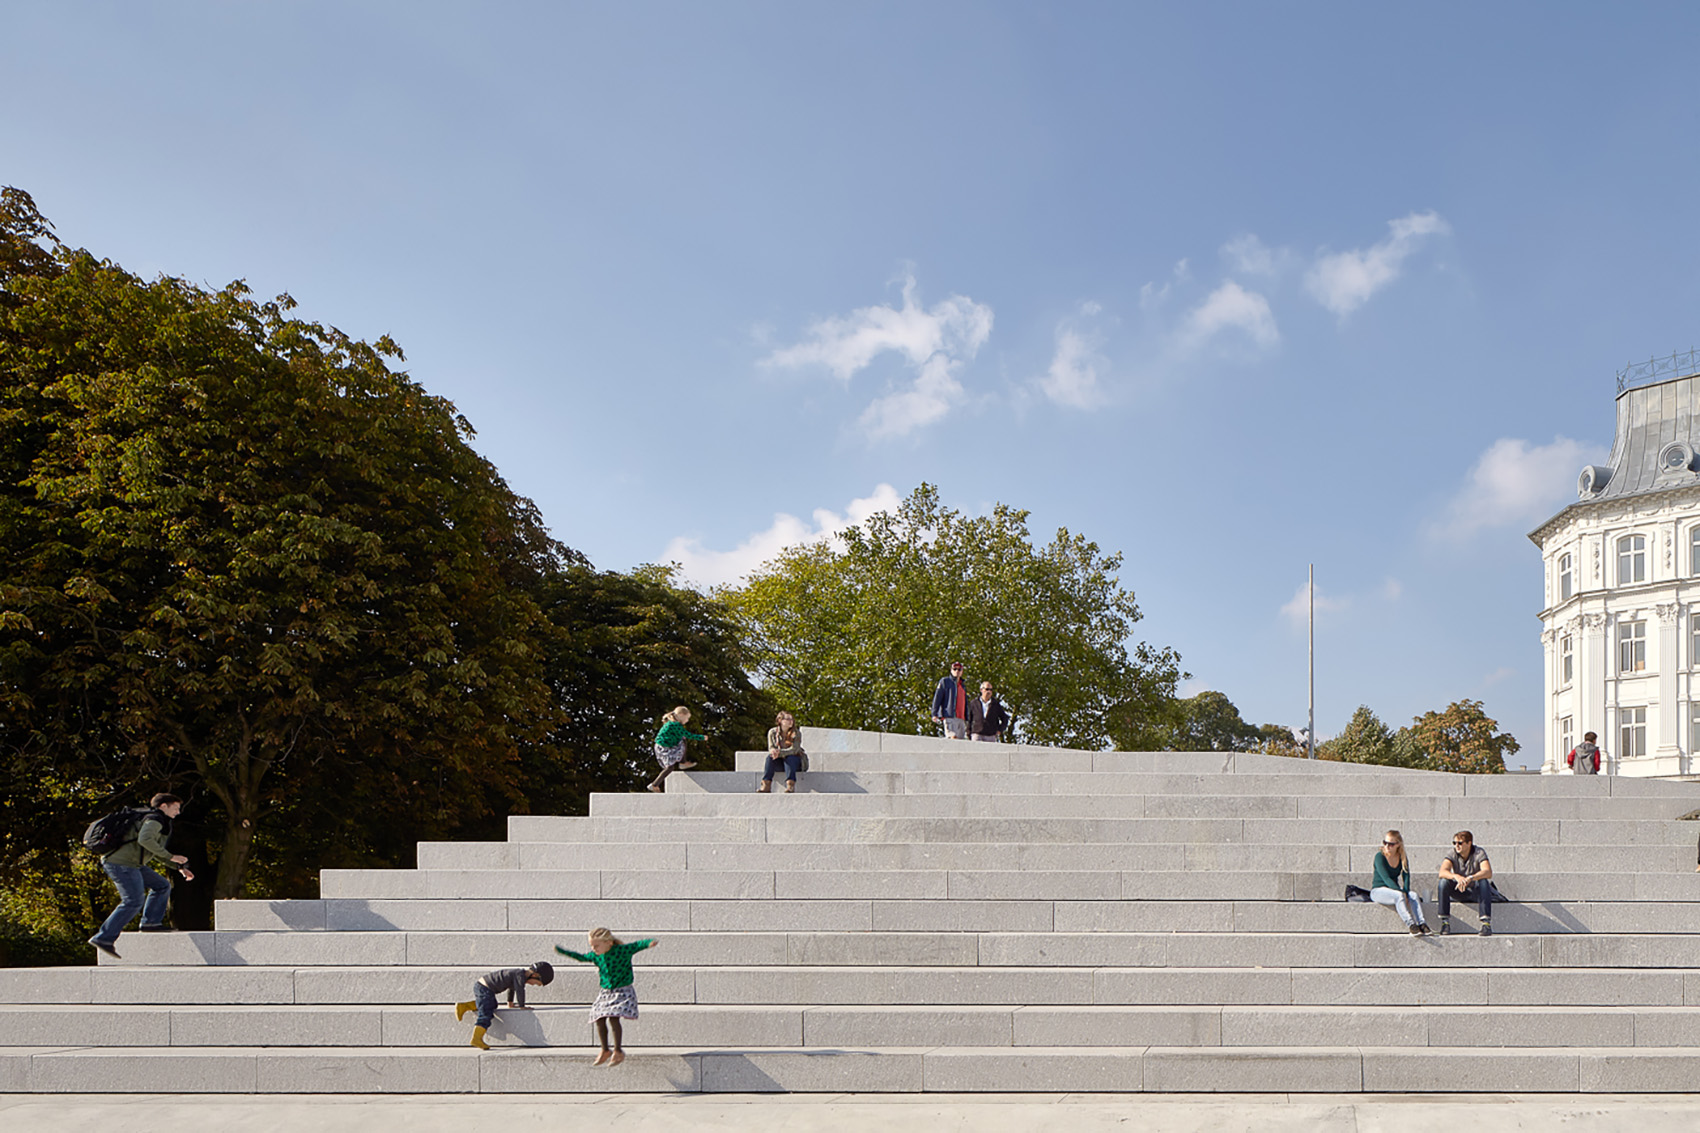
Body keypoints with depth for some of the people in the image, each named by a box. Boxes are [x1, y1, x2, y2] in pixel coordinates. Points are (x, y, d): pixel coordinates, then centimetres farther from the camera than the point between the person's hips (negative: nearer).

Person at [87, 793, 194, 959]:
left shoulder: (159, 822, 23)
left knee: (162, 886, 12)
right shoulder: (154, 819, -9)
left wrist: (180, 867, 24)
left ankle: (150, 922, 7)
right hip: (121, 863, -11)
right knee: (133, 901, -16)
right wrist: (171, 857, -25)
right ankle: (104, 938, -16)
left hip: (130, 864, 11)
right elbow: (144, 839, -29)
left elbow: (156, 853, 32)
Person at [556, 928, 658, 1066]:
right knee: (600, 1020, -2)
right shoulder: (595, 956, 4)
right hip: (605, 992, 6)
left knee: (614, 1018, -19)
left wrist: (649, 943, -40)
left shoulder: (622, 950, -13)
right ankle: (605, 1051, 16)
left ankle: (618, 1052, -8)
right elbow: (581, 957, 20)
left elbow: (637, 945, -20)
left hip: (622, 991, -6)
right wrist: (562, 951, 24)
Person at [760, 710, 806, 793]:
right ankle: (766, 785, -38)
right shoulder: (772, 732, -1)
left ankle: (790, 786, -46)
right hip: (778, 763, 2)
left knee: (789, 758, -34)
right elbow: (771, 748, -6)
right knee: (769, 757, -27)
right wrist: (773, 751, -33)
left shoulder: (796, 733, -8)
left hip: (794, 762, -2)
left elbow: (794, 749, -20)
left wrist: (780, 753, -36)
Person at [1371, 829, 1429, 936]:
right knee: (1399, 896, -34)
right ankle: (1411, 925, -45)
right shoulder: (1380, 856, -10)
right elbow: (1386, 878, -19)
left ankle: (1422, 924, -37)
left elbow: (1406, 877, -4)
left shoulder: (1402, 858, 6)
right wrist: (1401, 892, -29)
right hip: (1378, 890, -5)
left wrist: (1405, 893, -22)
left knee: (1414, 896, -24)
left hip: (1394, 889, 5)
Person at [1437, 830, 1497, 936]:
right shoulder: (1453, 854, -9)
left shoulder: (1479, 853, -16)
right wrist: (1456, 876, -47)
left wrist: (1470, 878, -49)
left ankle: (1486, 924, -39)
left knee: (1483, 882, -34)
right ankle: (1445, 922, -22)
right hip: (1460, 892, 2)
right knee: (1444, 882, -25)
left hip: (1477, 891, -2)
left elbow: (1488, 872, -33)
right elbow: (1442, 872, -25)